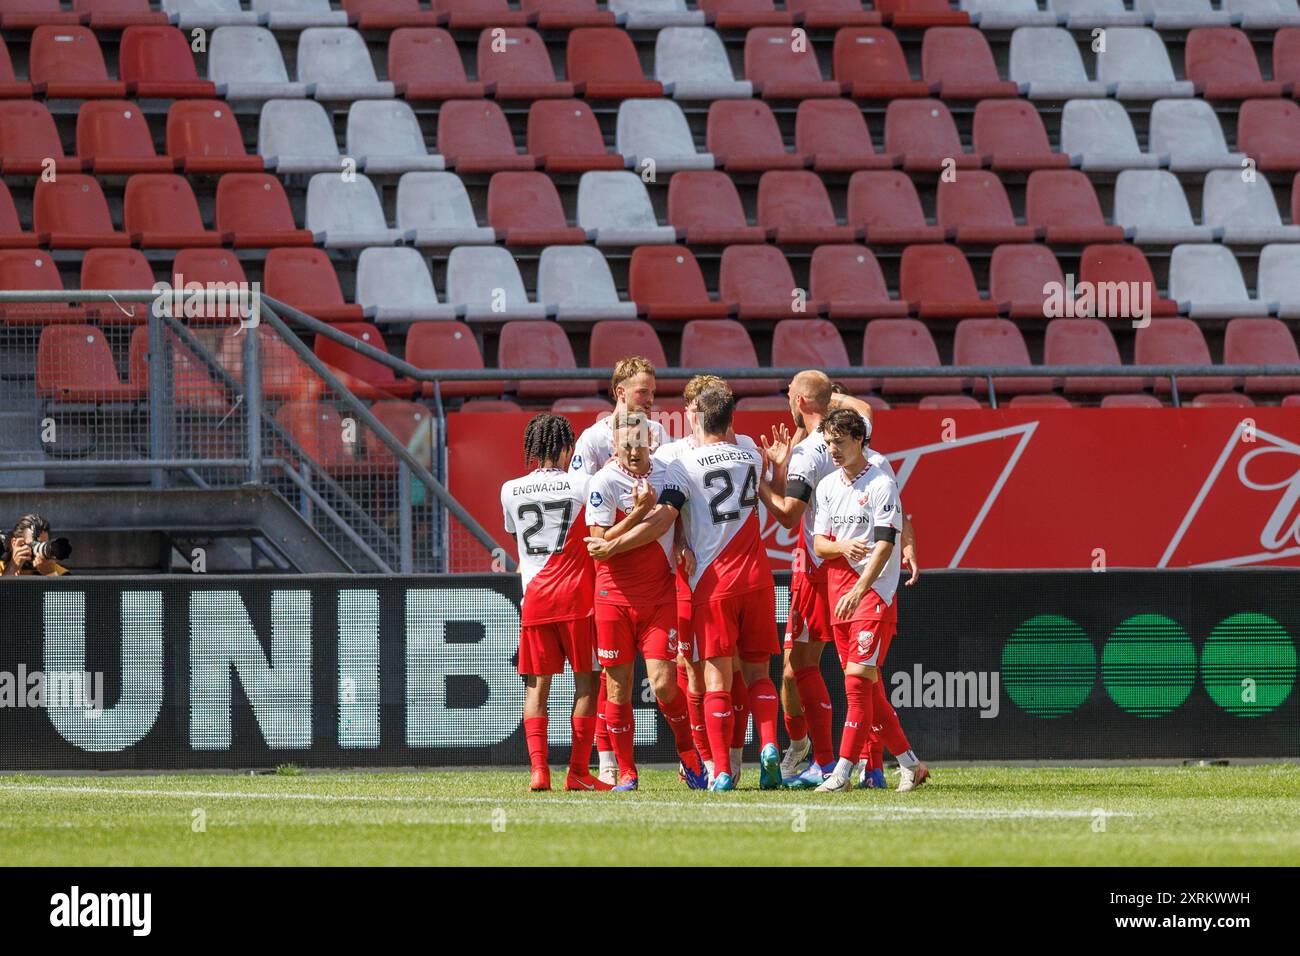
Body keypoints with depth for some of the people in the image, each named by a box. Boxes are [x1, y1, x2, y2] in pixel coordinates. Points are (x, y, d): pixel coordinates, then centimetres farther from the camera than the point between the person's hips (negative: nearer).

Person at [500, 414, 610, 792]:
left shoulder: (510, 490, 6)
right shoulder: (582, 484, -5)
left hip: (534, 599, 3)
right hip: (576, 593, -3)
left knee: (537, 685, 5)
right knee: (586, 681, 4)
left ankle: (538, 768, -8)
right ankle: (578, 772, 1)